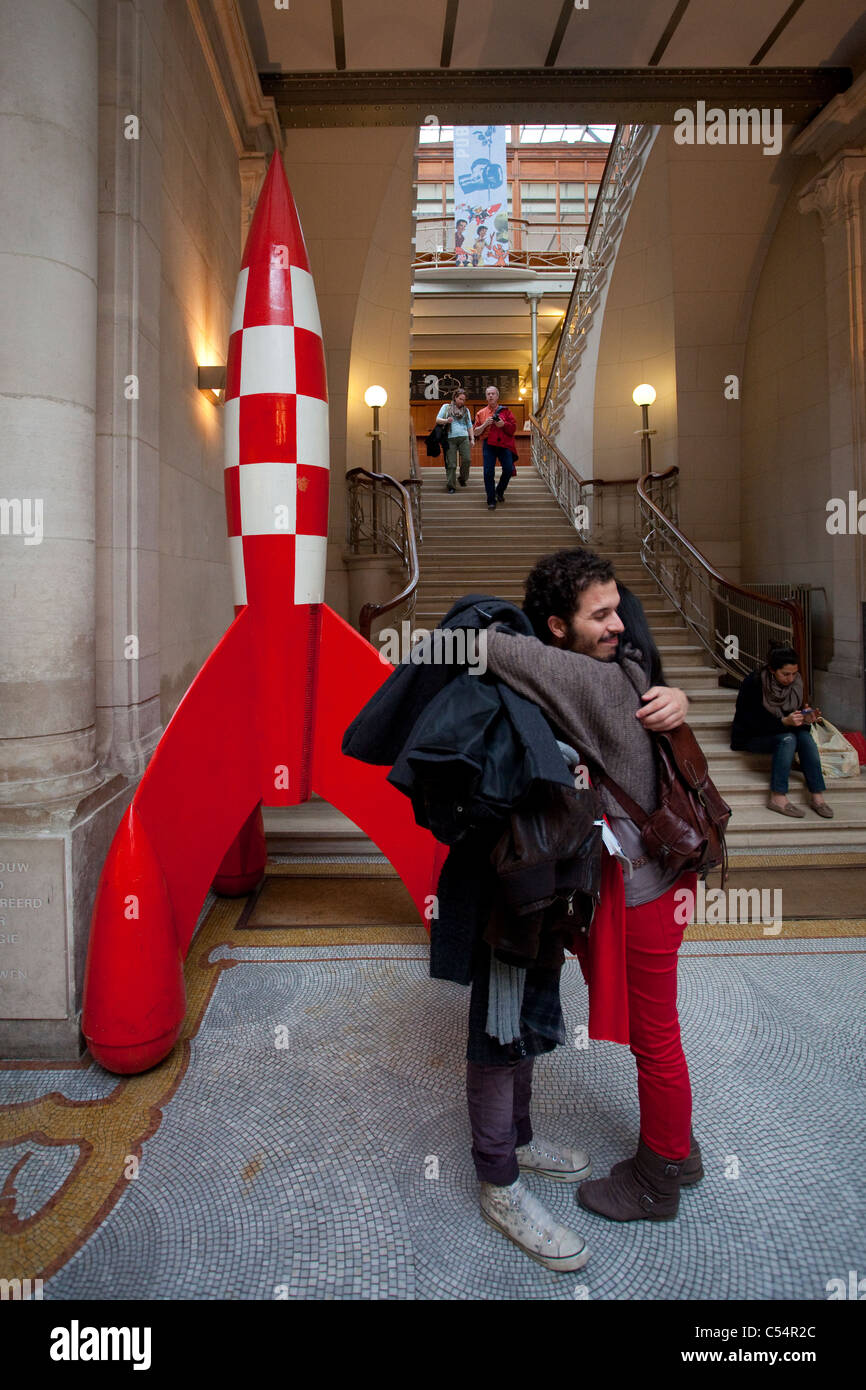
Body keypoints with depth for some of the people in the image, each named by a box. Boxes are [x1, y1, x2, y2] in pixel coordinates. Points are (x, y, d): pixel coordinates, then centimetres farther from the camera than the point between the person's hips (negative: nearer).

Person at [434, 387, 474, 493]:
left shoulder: (466, 410, 19)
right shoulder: (446, 407, 12)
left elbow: (469, 426, 21)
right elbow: (437, 420, 6)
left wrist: (472, 439, 11)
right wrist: (446, 420, -14)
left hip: (464, 438, 2)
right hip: (450, 438, -2)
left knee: (467, 459, -11)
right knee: (451, 464, -6)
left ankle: (463, 479, 13)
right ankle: (450, 486, 0)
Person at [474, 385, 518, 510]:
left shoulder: (505, 410, 11)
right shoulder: (481, 413, 11)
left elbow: (514, 427, 7)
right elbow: (476, 432, 9)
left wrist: (504, 424, -11)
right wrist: (485, 424, -8)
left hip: (504, 445, 0)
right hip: (489, 445, 0)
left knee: (509, 470, -8)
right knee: (488, 472, -7)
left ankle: (499, 491, 18)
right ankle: (491, 500, 1)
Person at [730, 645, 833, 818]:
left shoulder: (794, 683, -2)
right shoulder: (754, 683, -21)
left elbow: (793, 714, 3)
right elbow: (754, 722, -24)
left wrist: (805, 719, -21)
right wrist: (785, 722, -37)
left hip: (777, 732, 6)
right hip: (749, 738, -6)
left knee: (805, 736, -23)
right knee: (787, 738, -31)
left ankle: (817, 796, -24)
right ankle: (778, 798, -33)